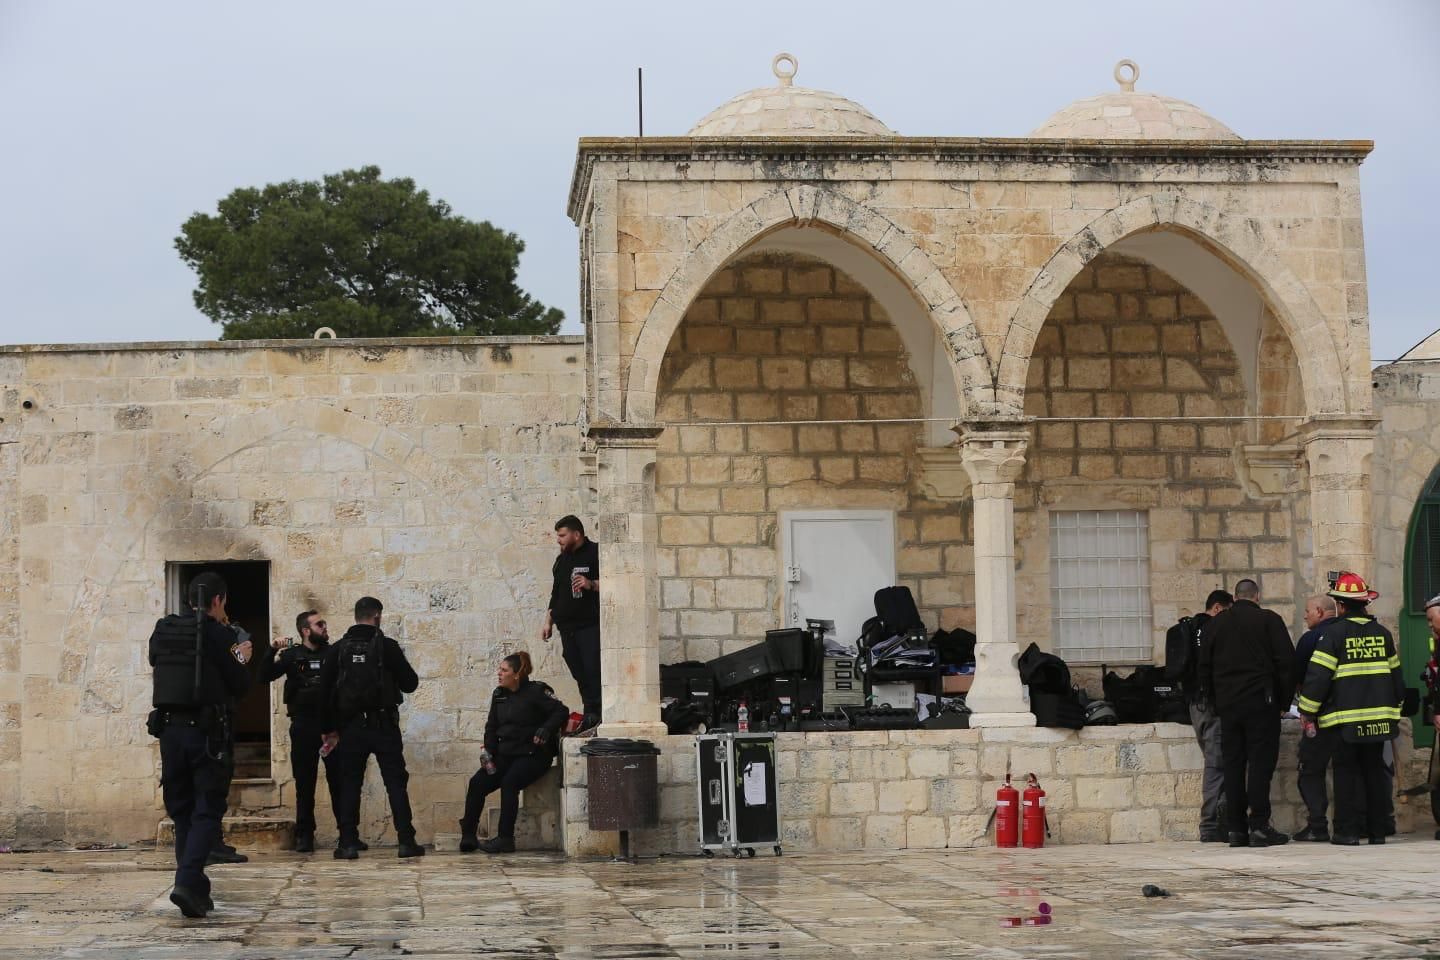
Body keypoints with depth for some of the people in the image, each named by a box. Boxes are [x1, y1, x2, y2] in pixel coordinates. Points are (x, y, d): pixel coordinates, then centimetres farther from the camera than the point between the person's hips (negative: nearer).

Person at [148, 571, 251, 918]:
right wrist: (240, 660, 16)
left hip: (169, 729, 5)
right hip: (206, 732, -5)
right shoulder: (219, 635, -8)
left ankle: (196, 889, 16)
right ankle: (188, 883, -18)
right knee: (207, 811, -1)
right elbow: (239, 685, -5)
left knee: (182, 811, 14)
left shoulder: (162, 632, 6)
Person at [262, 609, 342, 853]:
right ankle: (304, 836, 10)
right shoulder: (292, 655, 6)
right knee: (305, 783, 4)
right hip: (303, 725, 0)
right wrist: (272, 650, -15)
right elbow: (266, 676, -4)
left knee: (339, 781, 1)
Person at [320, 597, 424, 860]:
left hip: (351, 727, 2)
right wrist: (396, 676, 20)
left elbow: (325, 692, 4)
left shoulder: (337, 650, 3)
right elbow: (410, 683, -2)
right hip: (384, 726, -2)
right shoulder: (387, 646, -5)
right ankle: (406, 841, -1)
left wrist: (330, 729, 11)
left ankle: (348, 843, 1)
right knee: (396, 783, 2)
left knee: (349, 785, 6)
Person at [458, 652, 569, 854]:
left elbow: (562, 711, -12)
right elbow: (492, 727, 16)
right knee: (477, 783, -12)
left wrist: (547, 729, -27)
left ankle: (505, 838, -25)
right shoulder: (499, 695, 13)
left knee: (509, 783, -29)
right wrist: (488, 751, 1)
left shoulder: (536, 692, -7)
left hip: (533, 755, -6)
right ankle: (467, 835, -7)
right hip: (506, 755, 6)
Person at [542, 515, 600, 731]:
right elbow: (555, 593, 28)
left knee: (592, 670, -13)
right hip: (567, 627, 7)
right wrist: (548, 622, 23)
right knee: (579, 673, 3)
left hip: (590, 625, -7)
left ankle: (595, 712, -11)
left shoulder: (596, 553, -3)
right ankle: (590, 715, 4)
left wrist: (591, 584, -21)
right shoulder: (562, 560, 21)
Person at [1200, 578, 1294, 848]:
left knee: (1233, 765, 6)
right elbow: (1286, 663, -4)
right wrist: (1284, 702, 3)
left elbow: (1204, 666, 11)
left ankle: (1237, 828, 4)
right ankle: (1259, 826, -9)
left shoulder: (1216, 623, 9)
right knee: (1261, 762, -3)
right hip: (1261, 703, -3)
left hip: (1227, 704, 4)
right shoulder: (1269, 620, -2)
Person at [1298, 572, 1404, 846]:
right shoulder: (1382, 633, 8)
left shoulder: (1334, 633, -9)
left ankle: (1347, 830, -3)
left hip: (1344, 718, -4)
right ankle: (1378, 830, 12)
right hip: (1378, 716, 5)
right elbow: (1396, 674, 16)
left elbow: (1318, 674, -12)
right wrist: (1395, 707, 27)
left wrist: (1307, 711, -5)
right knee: (1375, 770, 11)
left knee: (1347, 772, 0)